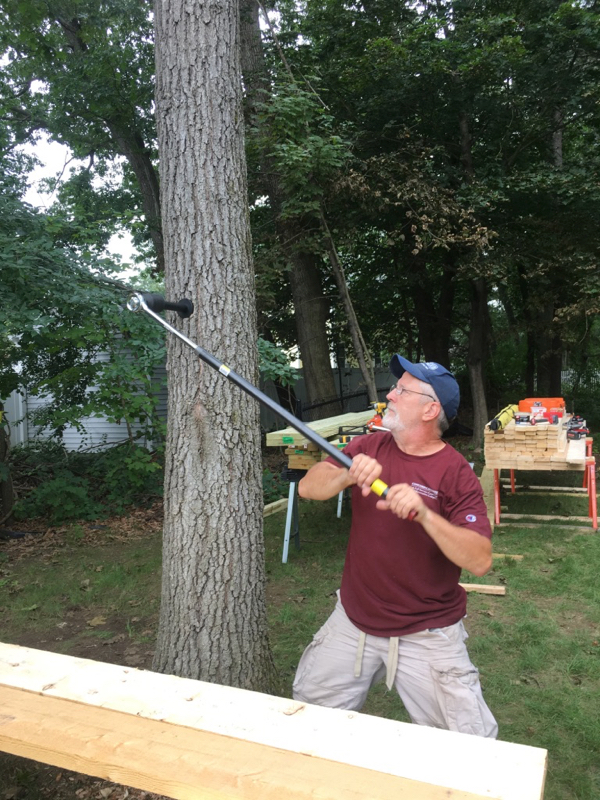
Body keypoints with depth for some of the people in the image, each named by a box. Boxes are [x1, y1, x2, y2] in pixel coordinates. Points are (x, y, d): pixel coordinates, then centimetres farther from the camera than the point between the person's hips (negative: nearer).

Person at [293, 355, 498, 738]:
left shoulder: (456, 473, -15)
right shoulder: (369, 447, -1)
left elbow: (480, 561, -23)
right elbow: (308, 487, -10)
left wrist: (425, 513, -37)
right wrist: (350, 474, -30)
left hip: (425, 635, -4)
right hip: (353, 622, 5)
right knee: (309, 704, 18)